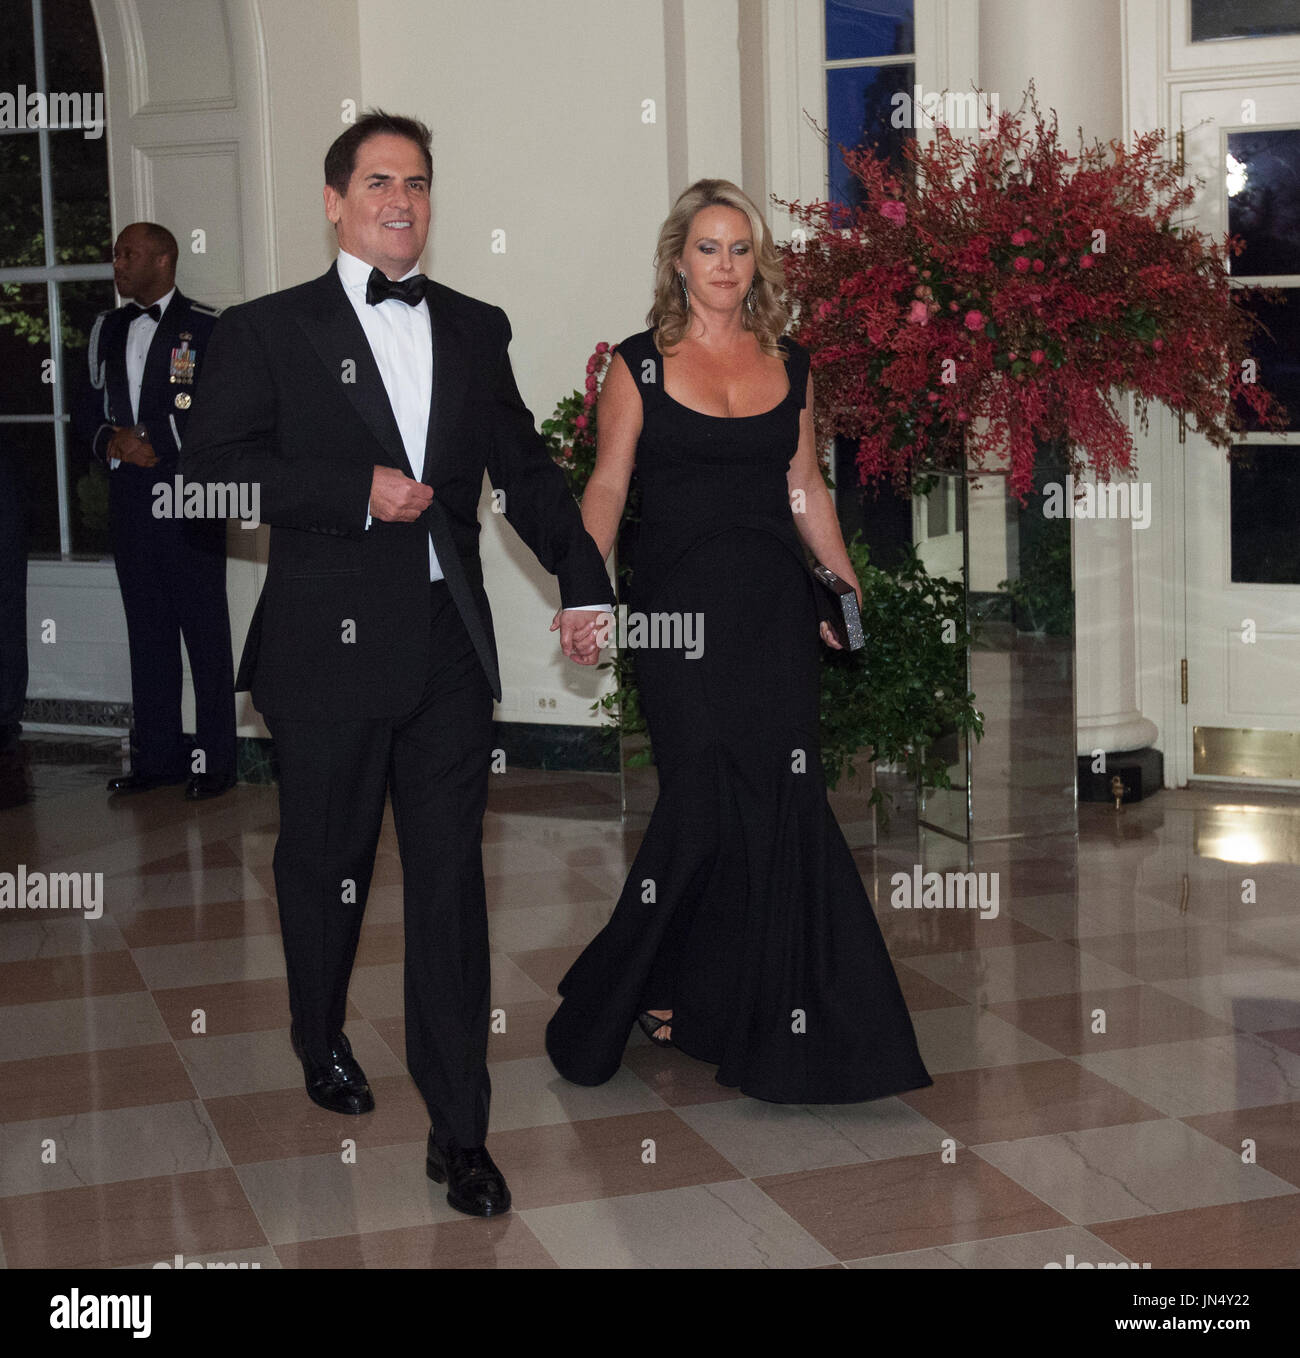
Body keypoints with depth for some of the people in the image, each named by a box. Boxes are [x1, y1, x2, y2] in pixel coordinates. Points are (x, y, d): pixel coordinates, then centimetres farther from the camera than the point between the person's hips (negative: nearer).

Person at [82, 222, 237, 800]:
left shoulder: (207, 328, -4)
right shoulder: (108, 329, 15)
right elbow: (90, 409, 18)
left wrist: (151, 441, -11)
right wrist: (112, 441, -3)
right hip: (129, 502, 6)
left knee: (206, 633, -1)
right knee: (147, 632, 10)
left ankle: (215, 761, 5)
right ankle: (156, 756, 18)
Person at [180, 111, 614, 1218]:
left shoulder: (476, 329, 13)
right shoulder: (267, 331, 1)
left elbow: (526, 468, 14)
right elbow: (214, 468, -8)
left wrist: (583, 581, 2)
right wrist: (358, 491, -16)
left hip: (449, 647, 2)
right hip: (327, 648, -2)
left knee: (451, 881, 1)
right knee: (326, 861, 14)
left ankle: (460, 1131, 7)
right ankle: (322, 1041, 42)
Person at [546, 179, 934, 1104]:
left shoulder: (789, 366, 13)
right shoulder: (640, 365, 2)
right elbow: (607, 487, -2)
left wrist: (851, 588, 15)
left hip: (777, 607, 4)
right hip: (681, 608, -4)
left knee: (781, 800, 0)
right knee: (704, 800, -9)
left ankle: (771, 1017, 14)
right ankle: (649, 988, 12)